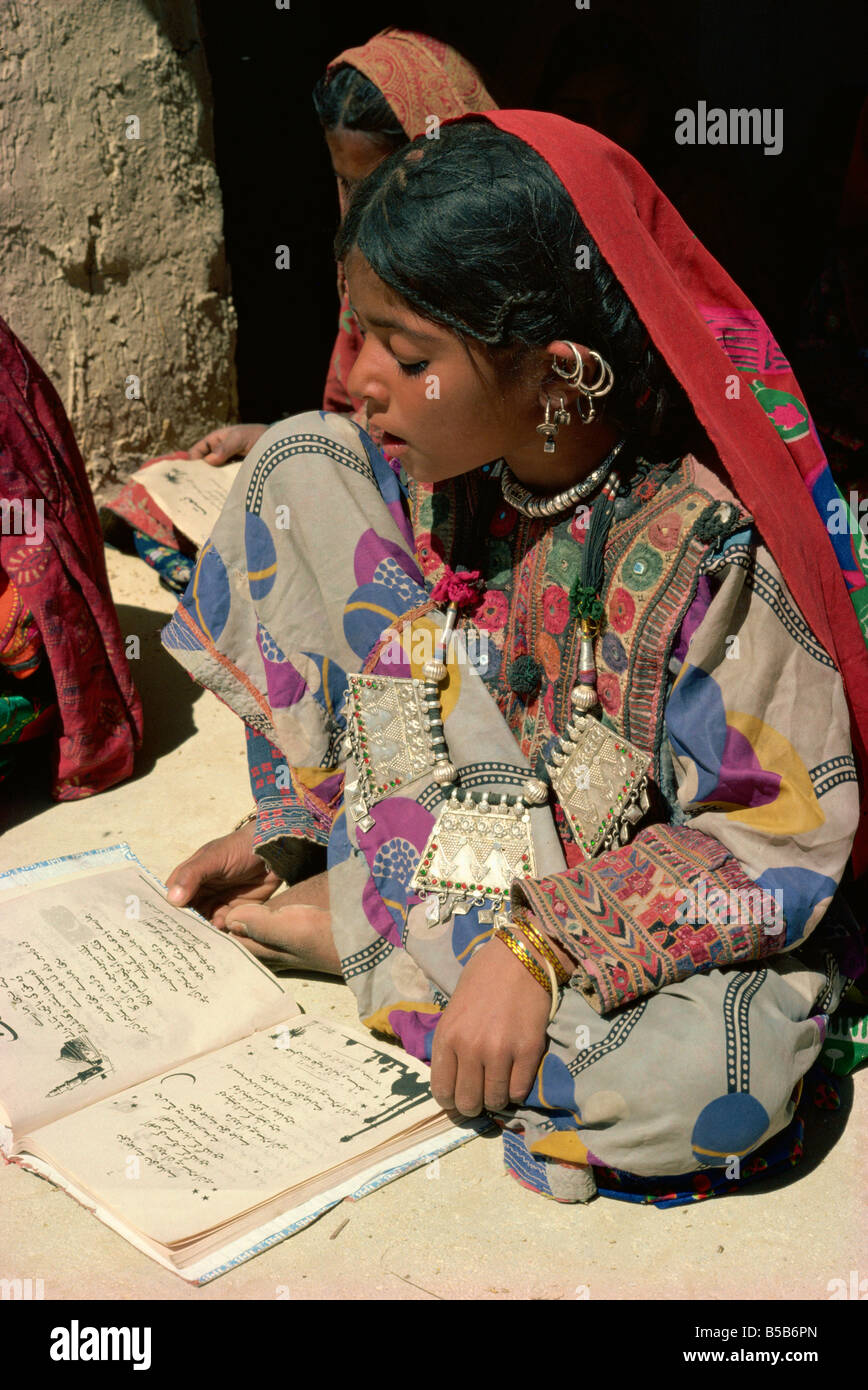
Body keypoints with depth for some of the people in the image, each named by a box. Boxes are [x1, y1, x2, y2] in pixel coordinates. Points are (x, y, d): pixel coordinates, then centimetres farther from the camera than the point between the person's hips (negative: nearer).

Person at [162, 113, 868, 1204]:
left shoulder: (707, 545, -26)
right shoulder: (444, 472, -8)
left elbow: (780, 834, -22)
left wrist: (536, 945, -30)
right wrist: (273, 829, -1)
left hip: (638, 909, -3)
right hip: (456, 830, 4)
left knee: (717, 1083, -40)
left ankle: (356, 926, -15)